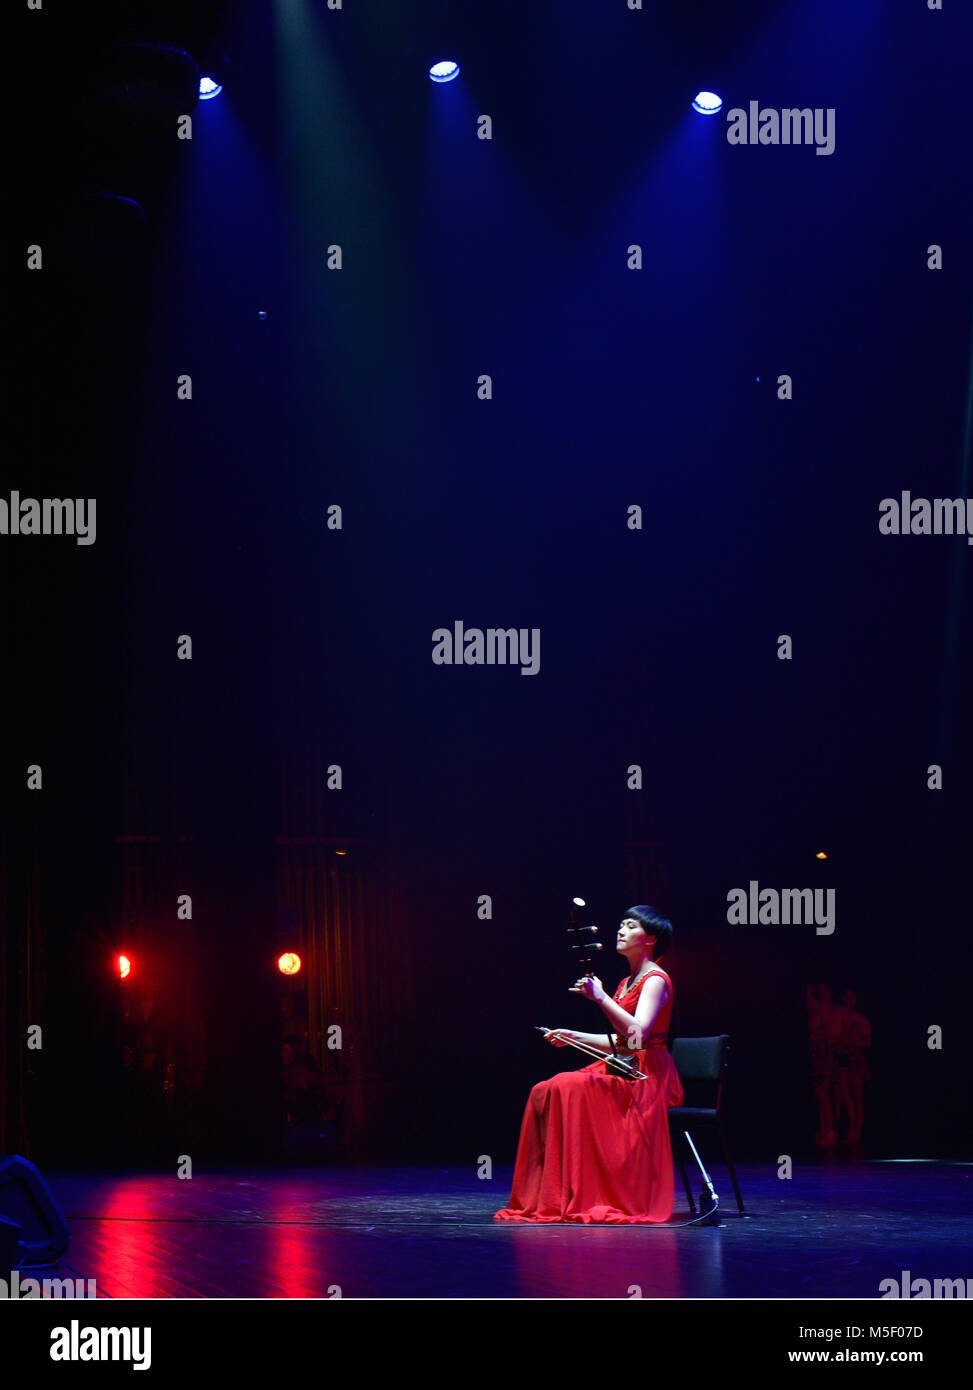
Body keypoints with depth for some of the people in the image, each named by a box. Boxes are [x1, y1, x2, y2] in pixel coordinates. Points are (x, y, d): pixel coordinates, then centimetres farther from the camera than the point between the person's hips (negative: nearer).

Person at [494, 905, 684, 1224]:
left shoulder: (655, 980, -7)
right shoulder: (627, 983, 21)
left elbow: (637, 1033, -22)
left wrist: (600, 997, -23)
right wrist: (572, 1037, 17)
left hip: (644, 1077, -9)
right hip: (621, 1070, 9)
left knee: (570, 1089, -29)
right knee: (544, 1093, -10)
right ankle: (546, 1197, -11)